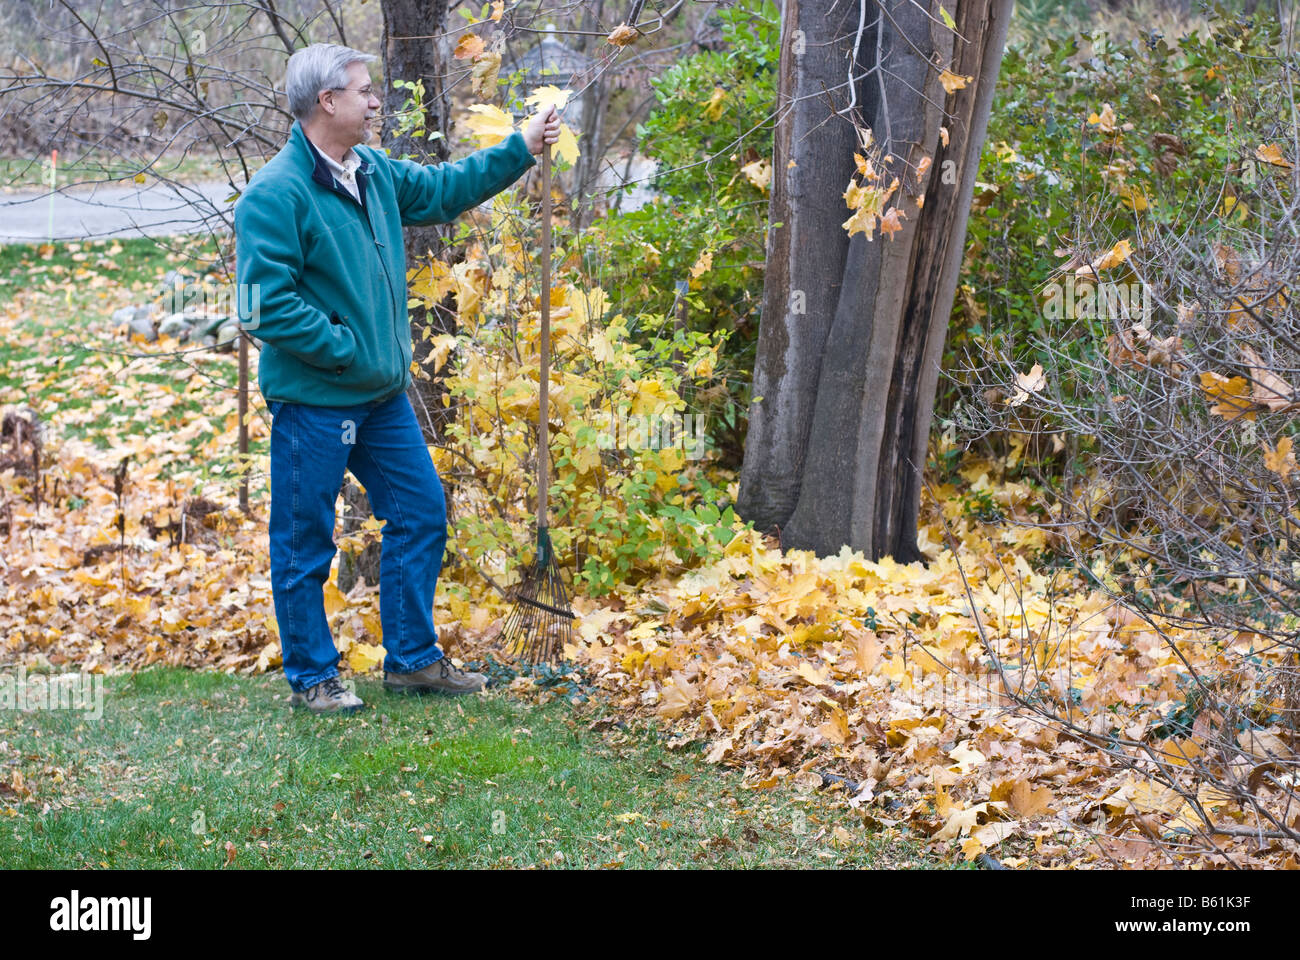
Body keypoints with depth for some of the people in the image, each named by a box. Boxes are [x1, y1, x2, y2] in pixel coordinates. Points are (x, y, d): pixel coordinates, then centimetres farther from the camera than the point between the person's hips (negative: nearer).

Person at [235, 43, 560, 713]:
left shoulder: (374, 172, 8)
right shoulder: (275, 194, -18)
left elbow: (442, 190, 25)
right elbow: (268, 306, -22)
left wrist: (521, 150, 21)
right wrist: (345, 351, -19)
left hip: (382, 394, 9)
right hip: (313, 400, -9)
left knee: (421, 514, 14)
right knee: (305, 544, 4)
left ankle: (413, 658, 27)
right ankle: (312, 678, 18)